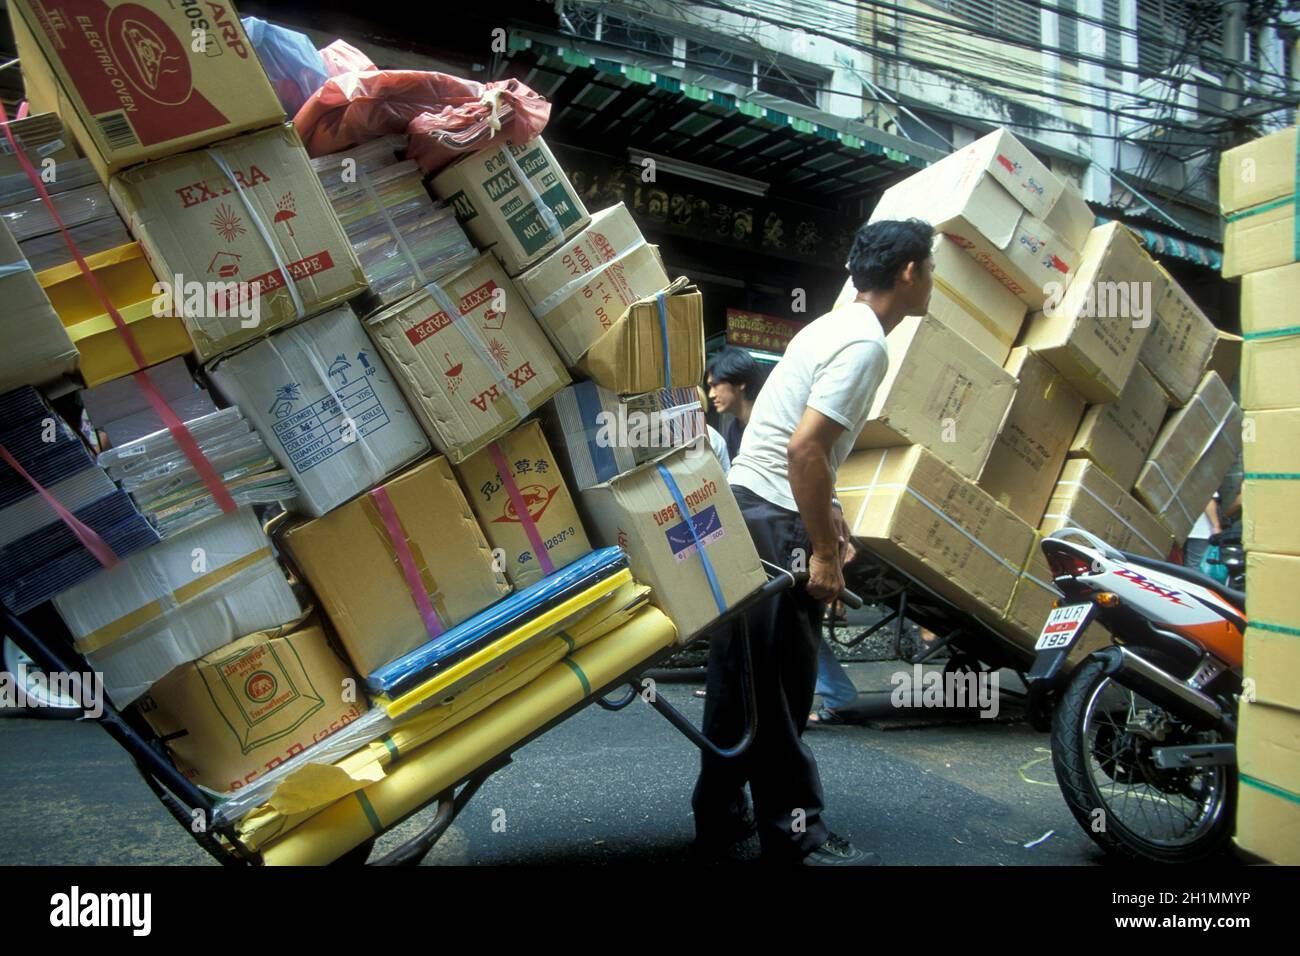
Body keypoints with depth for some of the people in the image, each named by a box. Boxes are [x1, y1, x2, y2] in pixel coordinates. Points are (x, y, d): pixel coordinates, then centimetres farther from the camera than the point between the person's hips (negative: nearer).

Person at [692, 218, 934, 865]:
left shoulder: (836, 326, 17)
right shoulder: (865, 344, -14)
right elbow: (804, 448, -23)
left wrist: (827, 514, 25)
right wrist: (823, 554, -19)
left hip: (742, 508, 10)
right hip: (774, 521, -10)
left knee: (738, 677, 15)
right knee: (781, 688, -1)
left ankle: (719, 819, 27)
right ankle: (795, 838, 12)